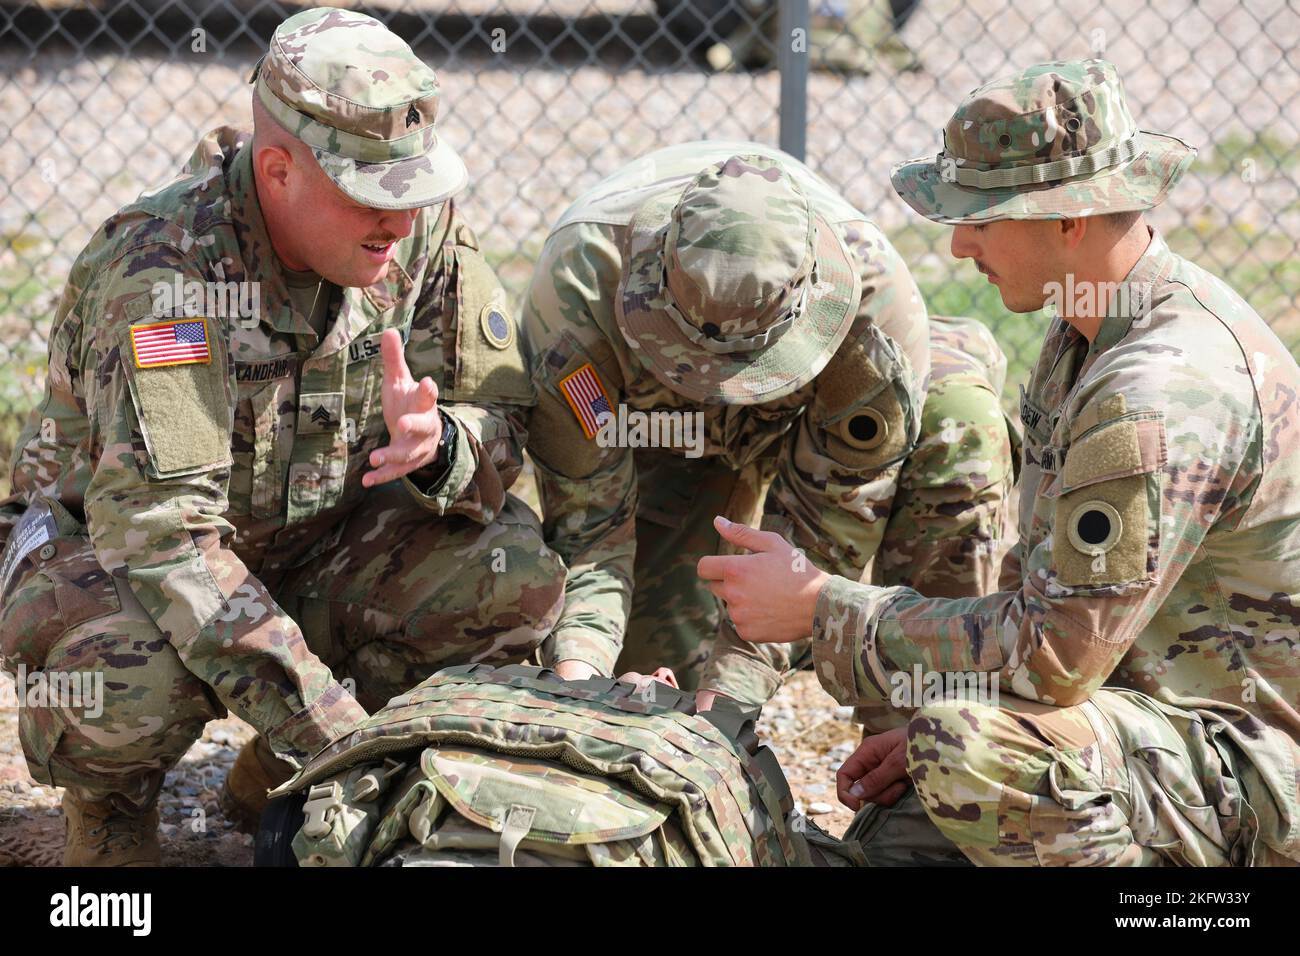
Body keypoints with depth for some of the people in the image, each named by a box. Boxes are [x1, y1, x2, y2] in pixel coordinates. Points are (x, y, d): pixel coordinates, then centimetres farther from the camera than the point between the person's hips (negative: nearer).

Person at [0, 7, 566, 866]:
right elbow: (158, 529, -37)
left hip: (311, 551, 5)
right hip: (109, 545, -5)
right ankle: (109, 797, 1)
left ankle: (279, 783, 1)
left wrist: (436, 444, -37)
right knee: (135, 684, -39)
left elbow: (504, 426, -9)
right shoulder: (159, 269, -30)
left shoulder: (426, 233, -12)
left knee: (516, 569, -20)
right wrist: (328, 723, -44)